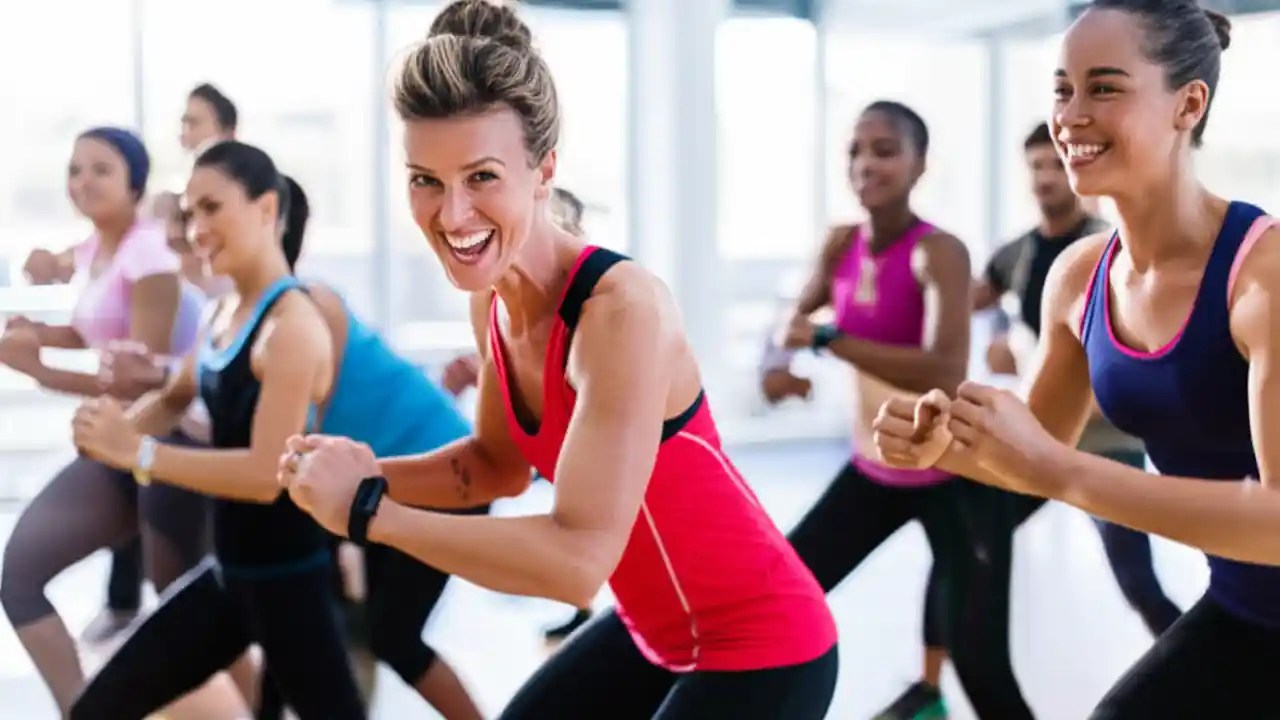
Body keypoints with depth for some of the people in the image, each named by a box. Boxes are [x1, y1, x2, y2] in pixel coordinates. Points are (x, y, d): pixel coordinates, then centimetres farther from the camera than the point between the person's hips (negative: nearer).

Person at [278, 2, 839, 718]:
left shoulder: (624, 309, -29)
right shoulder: (493, 301, -5)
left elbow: (579, 558, -35)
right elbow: (500, 464, 11)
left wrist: (366, 511, -28)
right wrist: (371, 475, -8)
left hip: (763, 649, -8)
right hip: (651, 633, 8)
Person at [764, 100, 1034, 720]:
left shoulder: (939, 252, -22)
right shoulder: (840, 244, -2)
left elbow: (946, 372, -37)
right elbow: (800, 315, 17)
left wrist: (826, 339, -35)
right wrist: (782, 361, -5)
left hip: (956, 475, -7)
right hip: (874, 469, 7)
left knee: (980, 665, -14)